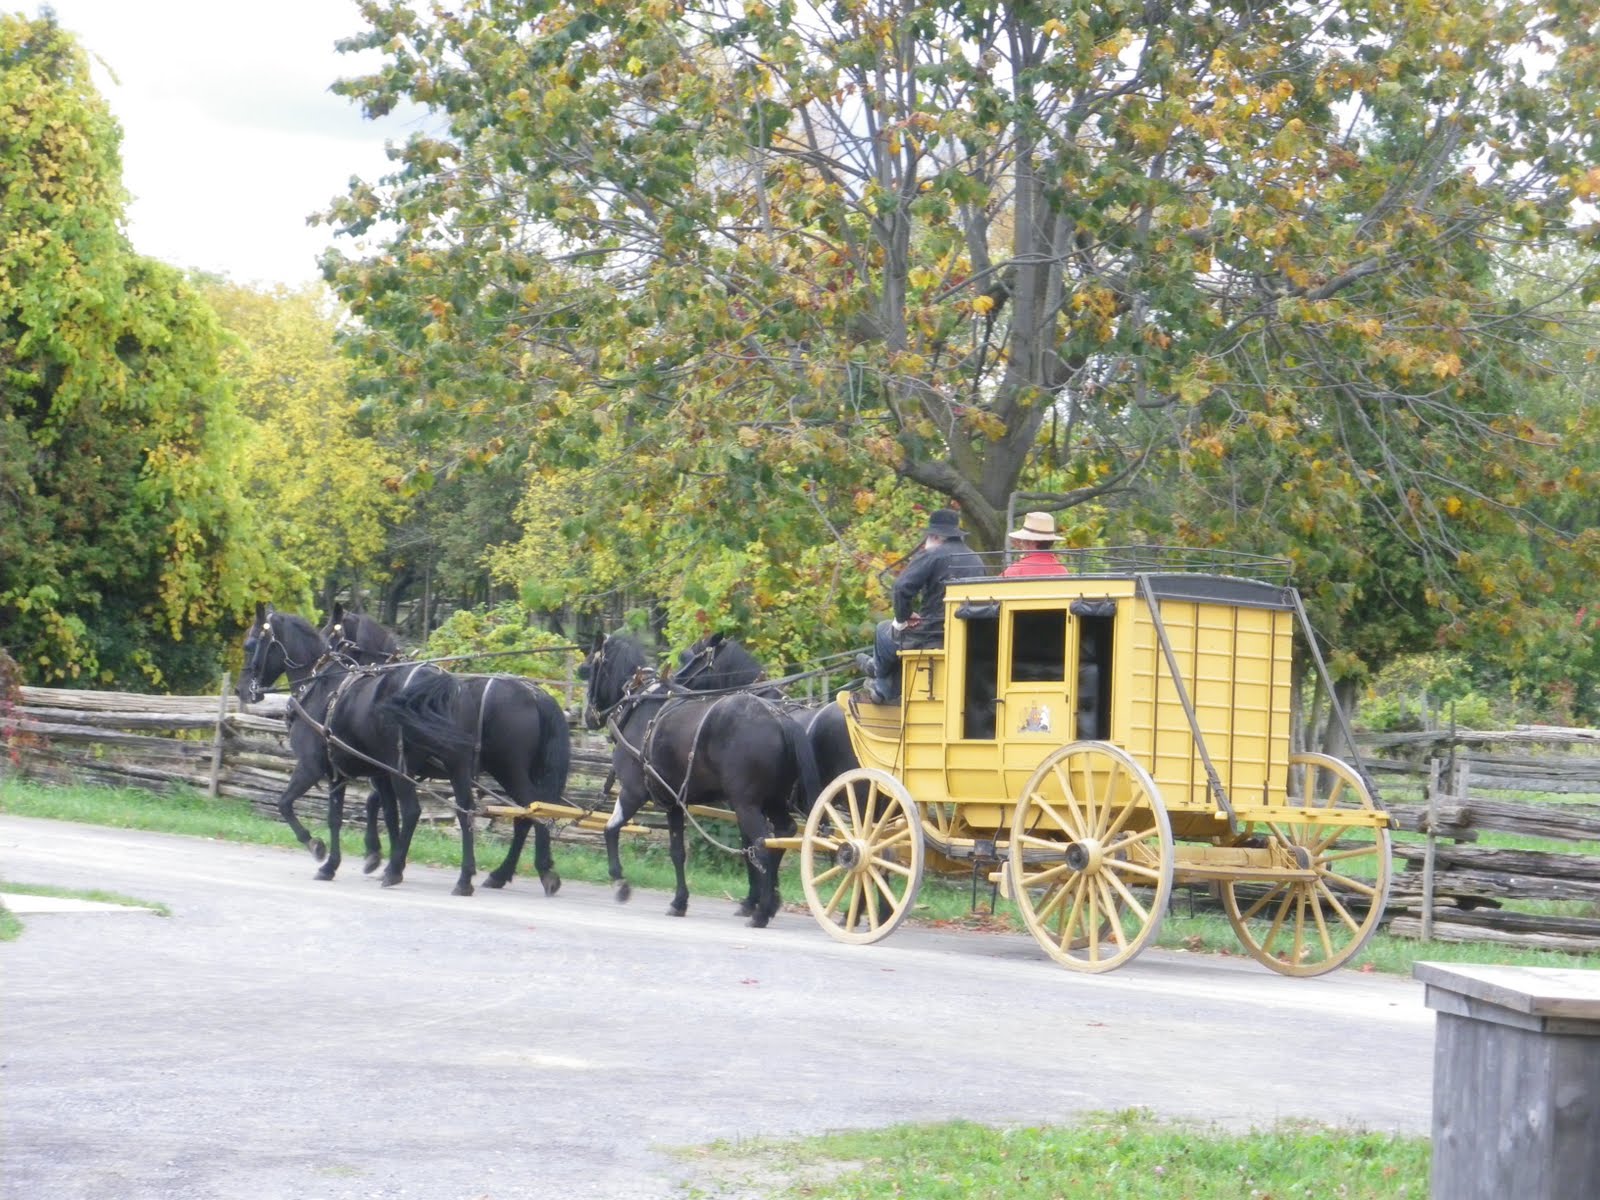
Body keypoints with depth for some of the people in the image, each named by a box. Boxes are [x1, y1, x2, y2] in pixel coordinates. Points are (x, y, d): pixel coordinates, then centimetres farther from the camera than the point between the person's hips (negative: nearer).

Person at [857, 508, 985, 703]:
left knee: (885, 631, 19)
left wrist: (903, 619, -1)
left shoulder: (932, 556, -8)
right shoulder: (976, 561, 14)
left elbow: (902, 588, -18)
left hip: (934, 636, -8)